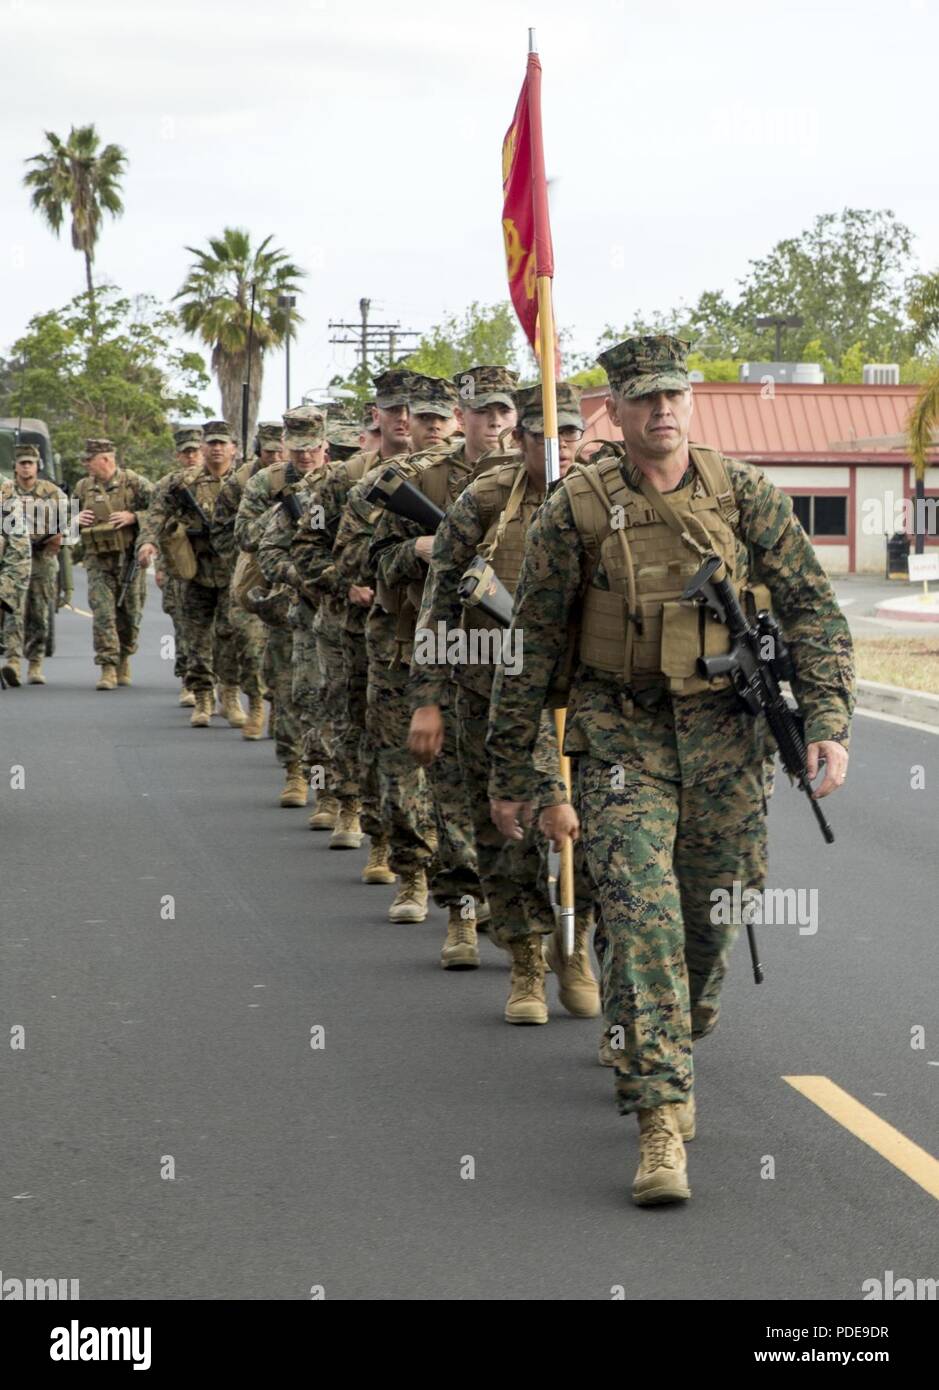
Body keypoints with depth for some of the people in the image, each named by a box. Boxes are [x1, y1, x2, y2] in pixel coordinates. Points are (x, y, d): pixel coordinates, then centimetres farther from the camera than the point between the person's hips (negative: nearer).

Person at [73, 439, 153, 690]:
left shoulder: (134, 483, -2)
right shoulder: (82, 488, 11)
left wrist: (134, 517, -17)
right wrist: (75, 519, 0)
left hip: (129, 558, -2)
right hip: (98, 561, 2)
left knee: (129, 613, 7)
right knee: (102, 613, -10)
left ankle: (124, 659, 31)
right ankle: (108, 669, -12)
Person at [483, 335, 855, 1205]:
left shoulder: (746, 497, 0)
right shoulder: (576, 510, -4)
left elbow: (813, 612, 2)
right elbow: (533, 646, 3)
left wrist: (828, 722, -11)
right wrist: (511, 775, 5)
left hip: (725, 738, 3)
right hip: (622, 740, -2)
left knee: (711, 919, 10)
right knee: (643, 916, -15)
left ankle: (663, 1056, 38)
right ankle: (660, 1119, -15)